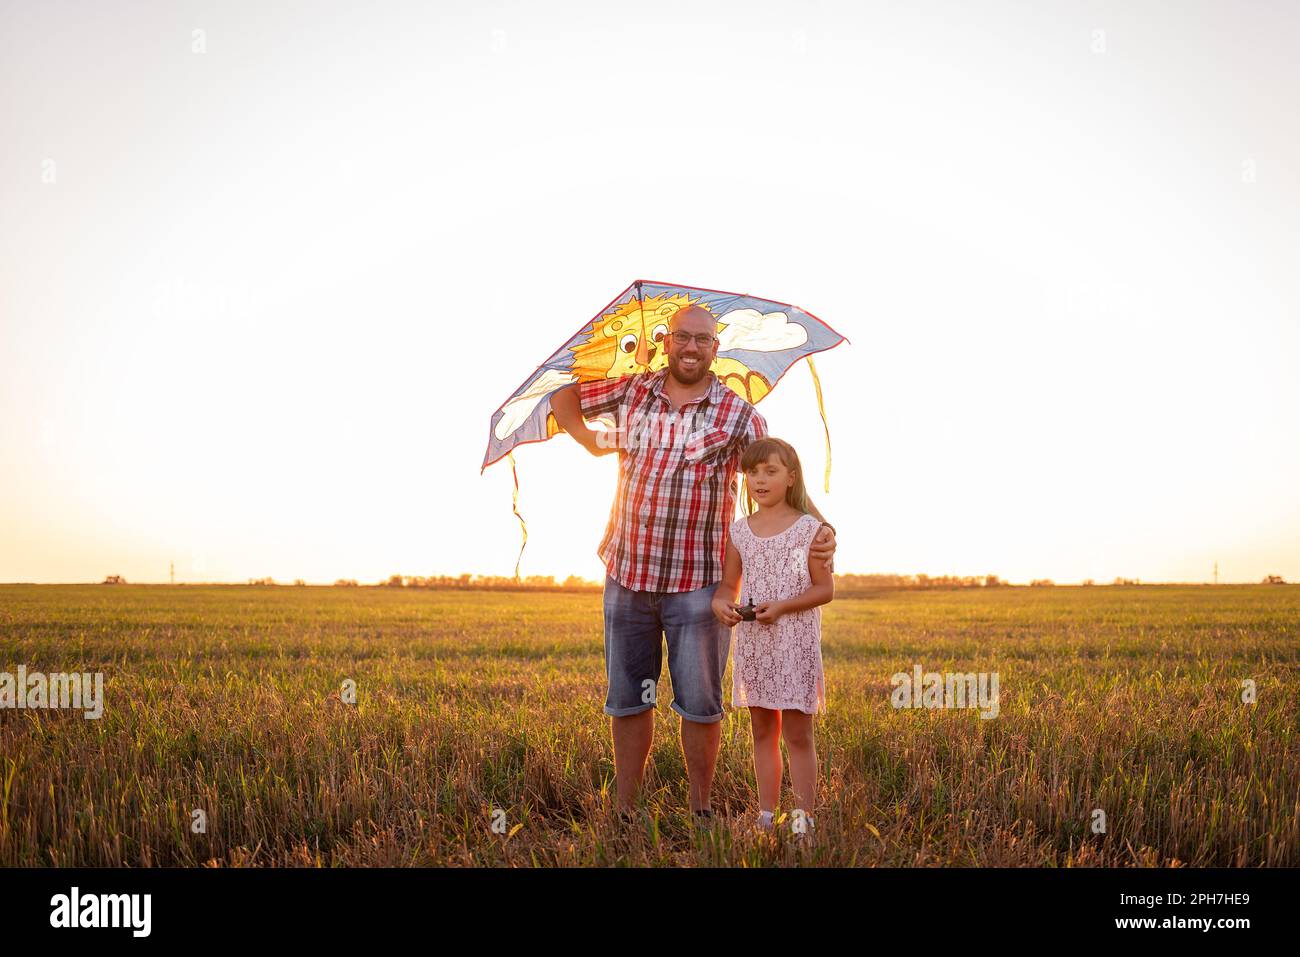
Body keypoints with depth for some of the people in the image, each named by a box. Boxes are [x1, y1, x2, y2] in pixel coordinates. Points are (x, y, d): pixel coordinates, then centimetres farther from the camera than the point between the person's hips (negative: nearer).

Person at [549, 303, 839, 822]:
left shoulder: (738, 415, -3)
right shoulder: (632, 391, 4)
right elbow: (562, 399, 19)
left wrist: (822, 530, -22)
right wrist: (593, 443, 7)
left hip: (697, 583, -3)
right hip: (627, 575, 3)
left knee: (700, 706, 5)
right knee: (627, 701, 12)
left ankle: (700, 812, 20)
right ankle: (625, 812, 23)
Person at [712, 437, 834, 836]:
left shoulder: (808, 528, -6)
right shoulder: (740, 530, 7)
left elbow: (825, 589, -6)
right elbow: (729, 585, 11)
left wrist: (782, 606, -19)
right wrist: (721, 603, -12)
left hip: (796, 642, -4)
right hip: (752, 642, 5)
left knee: (797, 734, 0)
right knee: (763, 731, 11)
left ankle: (803, 818, 5)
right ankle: (766, 816, 17)